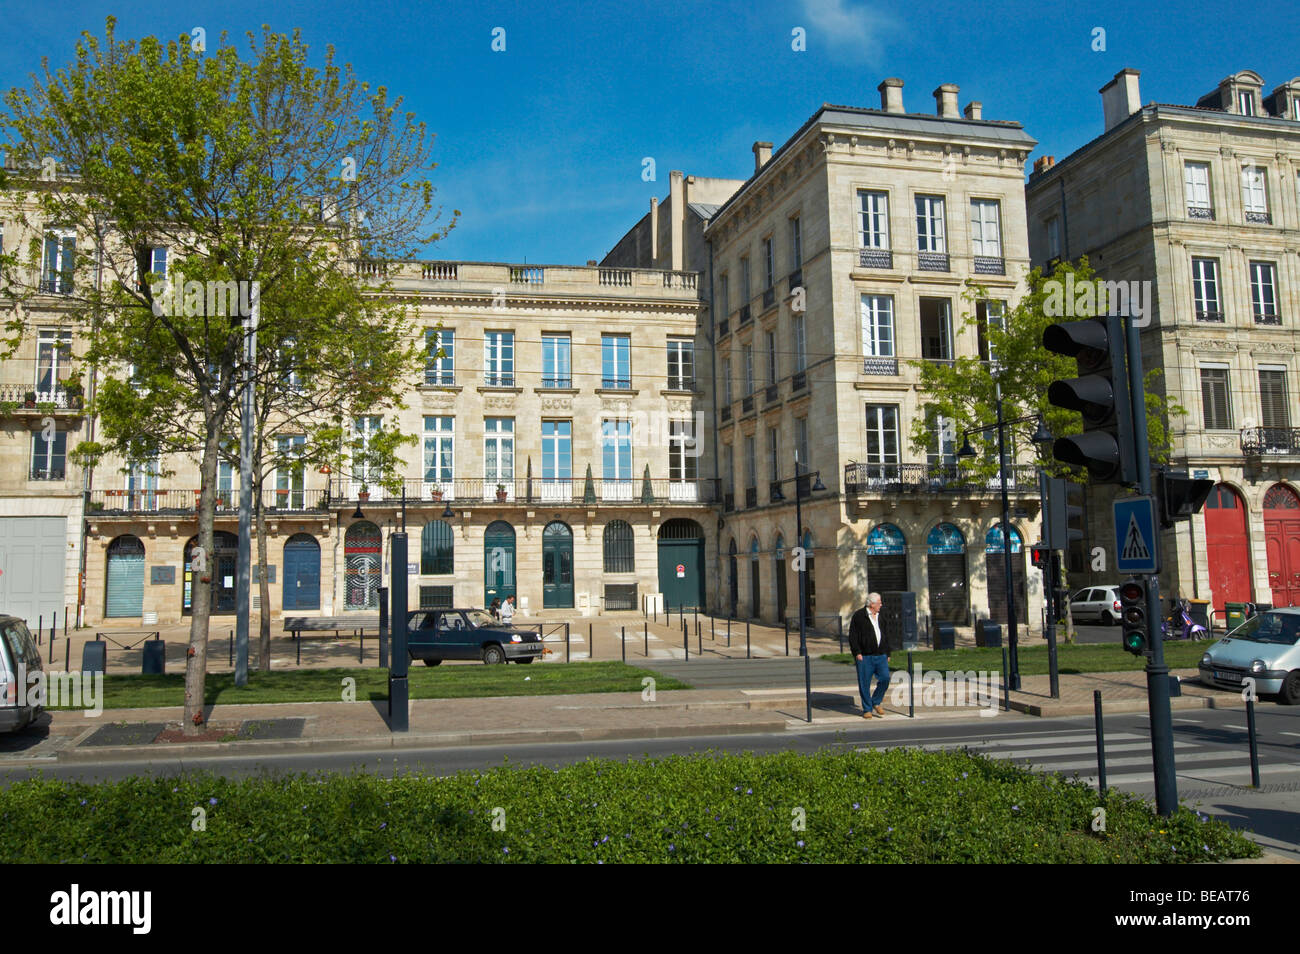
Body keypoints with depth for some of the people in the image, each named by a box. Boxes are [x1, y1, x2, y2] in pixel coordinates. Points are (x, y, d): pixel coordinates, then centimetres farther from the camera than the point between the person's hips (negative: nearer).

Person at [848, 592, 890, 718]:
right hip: (864, 656, -5)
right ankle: (867, 709, 11)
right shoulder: (859, 616, -3)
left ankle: (876, 703, 14)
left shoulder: (880, 616, 16)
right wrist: (857, 652, -14)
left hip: (880, 656, 5)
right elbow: (852, 636, -7)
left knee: (885, 678, -7)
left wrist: (887, 653, 19)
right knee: (864, 684, -1)